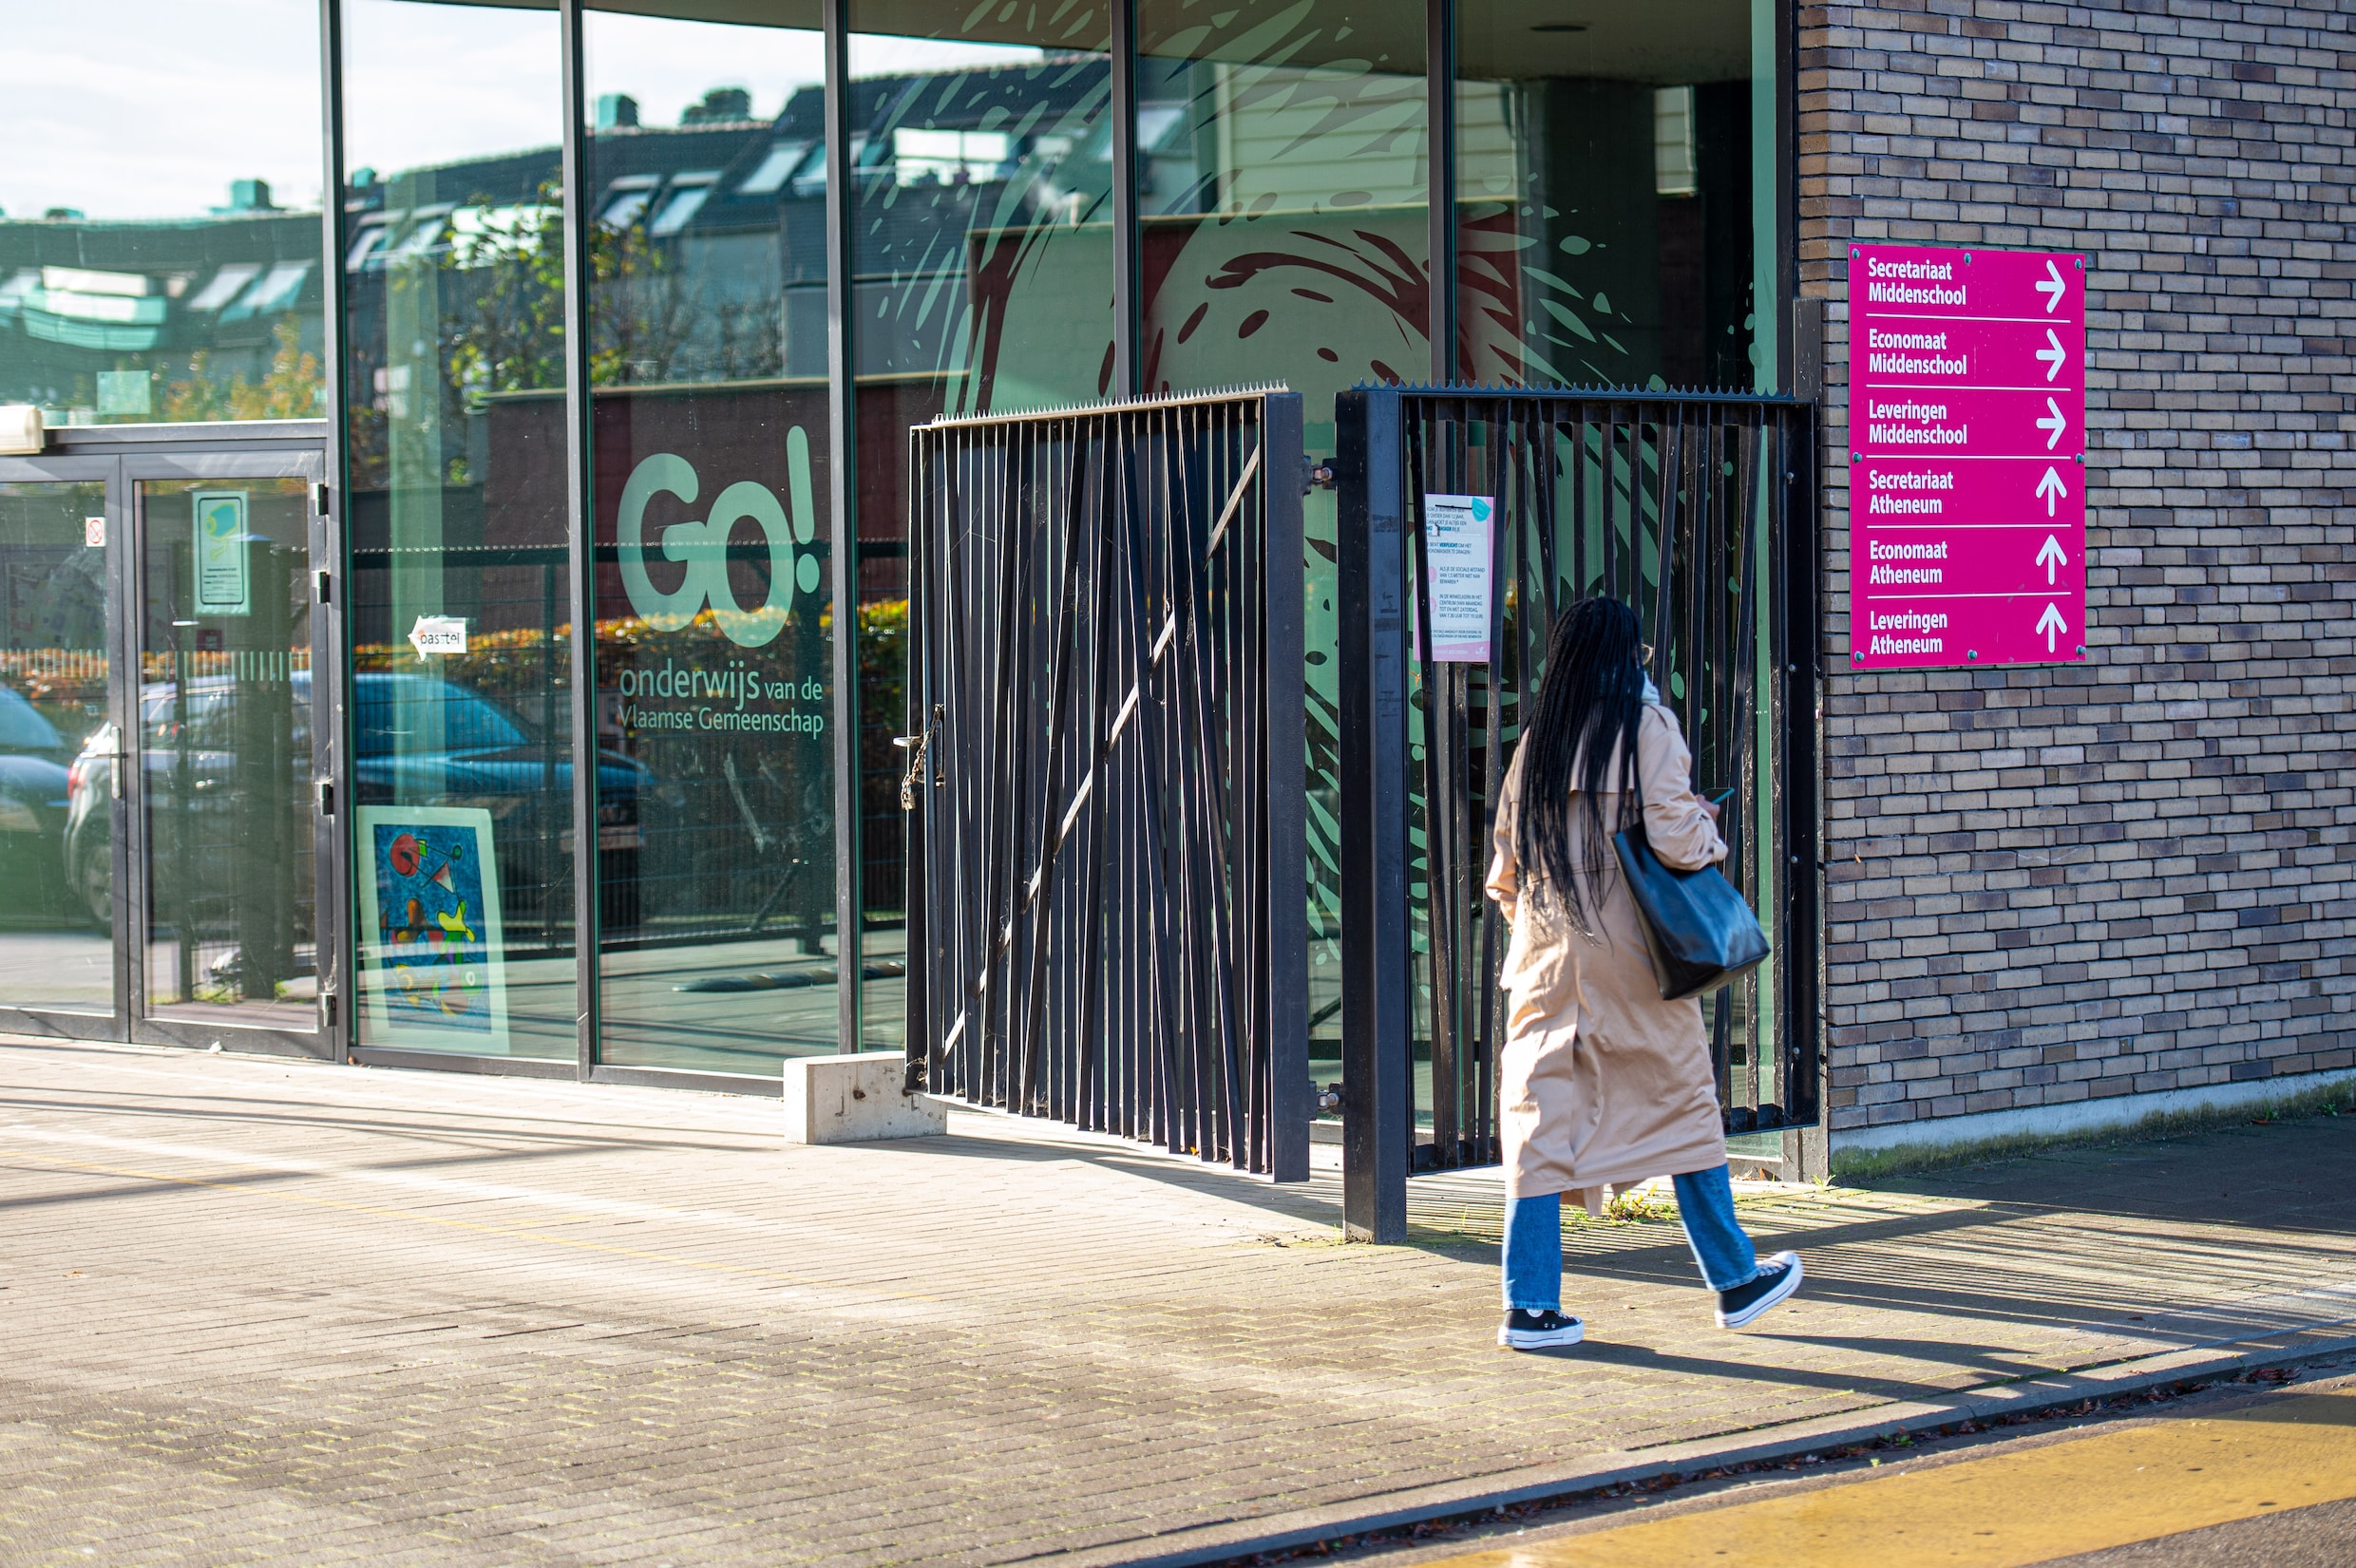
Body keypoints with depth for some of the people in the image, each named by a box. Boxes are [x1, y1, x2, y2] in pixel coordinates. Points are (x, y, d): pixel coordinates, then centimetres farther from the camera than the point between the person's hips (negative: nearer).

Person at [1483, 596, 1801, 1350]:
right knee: (1682, 1105, 9)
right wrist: (1709, 834, 4)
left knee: (1540, 1117, 3)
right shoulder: (1647, 726, -7)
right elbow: (1673, 836, -16)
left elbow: (1507, 864, 11)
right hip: (1631, 955, -4)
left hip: (1549, 956, 4)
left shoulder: (1538, 739, 8)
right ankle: (1734, 1280, 20)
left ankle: (1529, 1303, -1)